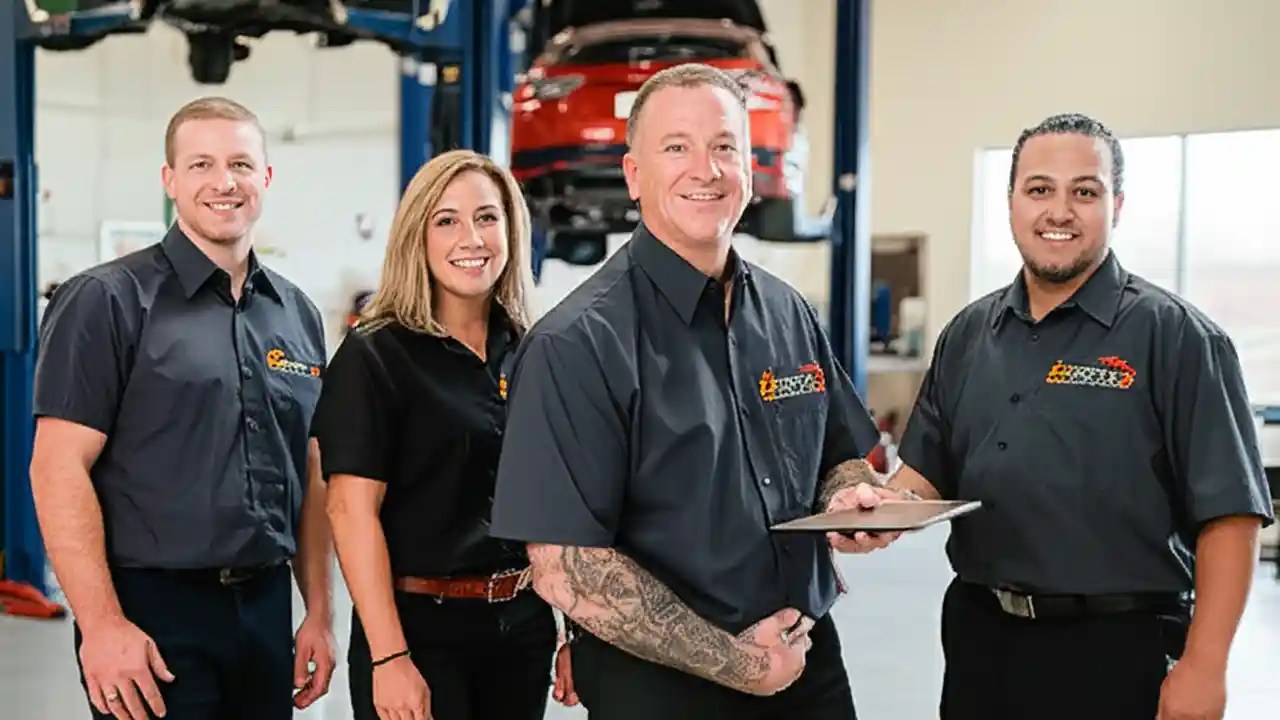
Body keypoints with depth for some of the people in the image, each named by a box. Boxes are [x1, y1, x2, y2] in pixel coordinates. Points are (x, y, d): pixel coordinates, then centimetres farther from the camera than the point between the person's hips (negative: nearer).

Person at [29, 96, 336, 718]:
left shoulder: (297, 315, 11)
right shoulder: (107, 301, -6)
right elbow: (60, 467, -12)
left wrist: (319, 613, 9)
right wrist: (102, 624, -18)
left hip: (267, 607, 6)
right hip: (153, 612, -5)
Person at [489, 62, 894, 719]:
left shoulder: (789, 315, 4)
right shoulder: (578, 343, -16)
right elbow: (564, 568, -19)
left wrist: (848, 501, -6)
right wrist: (734, 664, -16)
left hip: (811, 664, 6)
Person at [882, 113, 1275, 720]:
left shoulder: (1175, 337, -8)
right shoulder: (968, 334, 9)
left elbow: (1227, 515, -12)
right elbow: (929, 471, 15)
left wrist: (1203, 669, -17)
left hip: (1117, 652, -5)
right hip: (978, 638, 5)